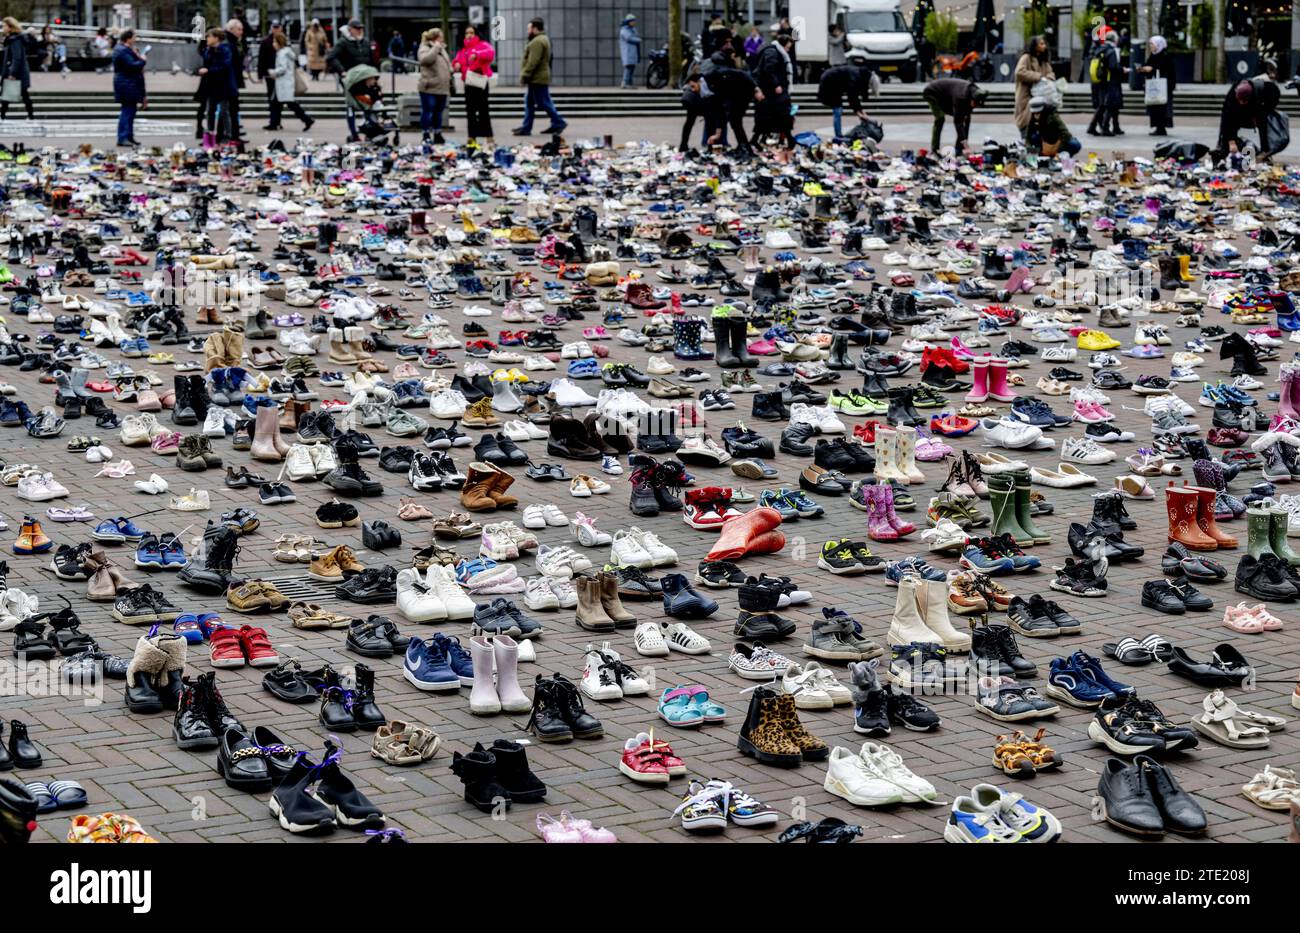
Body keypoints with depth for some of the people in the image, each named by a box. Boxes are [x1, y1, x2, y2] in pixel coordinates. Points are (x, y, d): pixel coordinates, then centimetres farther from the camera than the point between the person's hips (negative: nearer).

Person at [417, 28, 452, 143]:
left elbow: (448, 64, 29)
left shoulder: (442, 49, 19)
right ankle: (426, 136, 1)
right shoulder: (424, 49, -7)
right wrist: (436, 48, -20)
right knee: (427, 112, -4)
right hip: (429, 88, -8)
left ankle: (438, 135, 19)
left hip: (442, 88, 8)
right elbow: (425, 59, -28)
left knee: (439, 112, 12)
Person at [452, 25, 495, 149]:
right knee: (470, 111, 9)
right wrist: (456, 64, -2)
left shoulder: (482, 45, -3)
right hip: (468, 83, 7)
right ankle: (472, 139, 15)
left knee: (483, 111, -10)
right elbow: (457, 61, 22)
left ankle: (490, 139, -9)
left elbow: (490, 53, -22)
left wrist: (476, 54, -36)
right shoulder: (463, 49, 16)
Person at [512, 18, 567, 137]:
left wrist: (525, 76, -19)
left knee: (543, 102, -5)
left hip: (537, 79, -11)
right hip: (538, 79, 11)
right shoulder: (543, 39, 17)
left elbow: (533, 62, -24)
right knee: (529, 102, 11)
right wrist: (526, 76, 21)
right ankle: (526, 127, 13)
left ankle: (558, 122, 1)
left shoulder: (538, 42, -18)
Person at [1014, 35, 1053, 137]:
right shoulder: (1026, 58, -7)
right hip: (1026, 98, -7)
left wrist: (1048, 78, -10)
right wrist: (1038, 77, -22)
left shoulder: (1044, 60, 18)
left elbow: (1050, 73, 16)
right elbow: (1020, 72, -21)